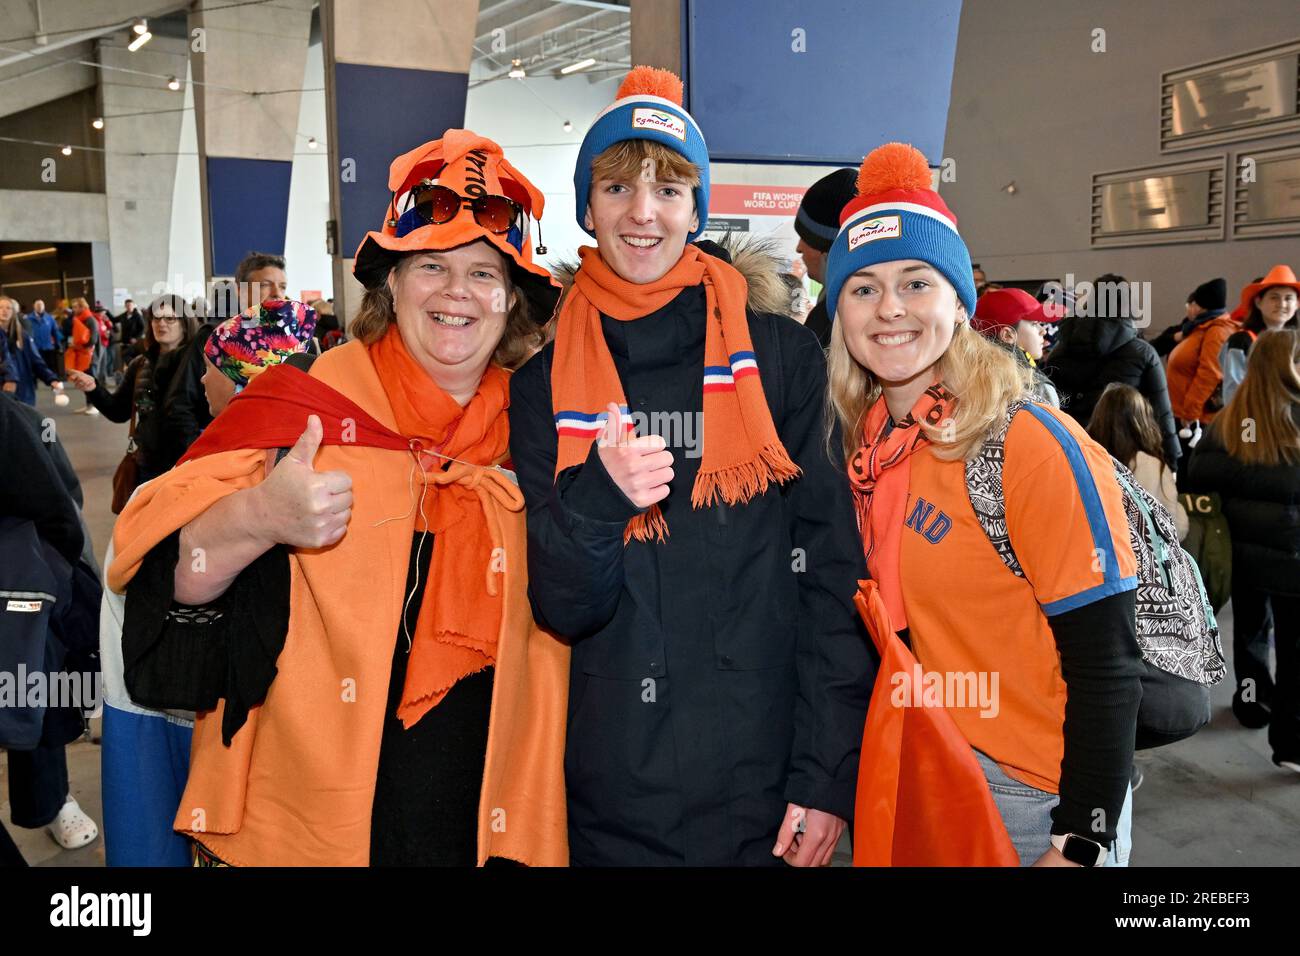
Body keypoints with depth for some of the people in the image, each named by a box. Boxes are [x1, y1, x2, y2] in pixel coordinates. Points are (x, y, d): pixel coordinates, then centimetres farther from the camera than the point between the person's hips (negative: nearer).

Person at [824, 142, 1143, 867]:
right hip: (921, 772, 6)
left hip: (1036, 793, -6)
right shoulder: (869, 443, -1)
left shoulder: (1035, 448, -19)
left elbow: (1107, 665, -18)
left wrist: (1081, 842, -19)